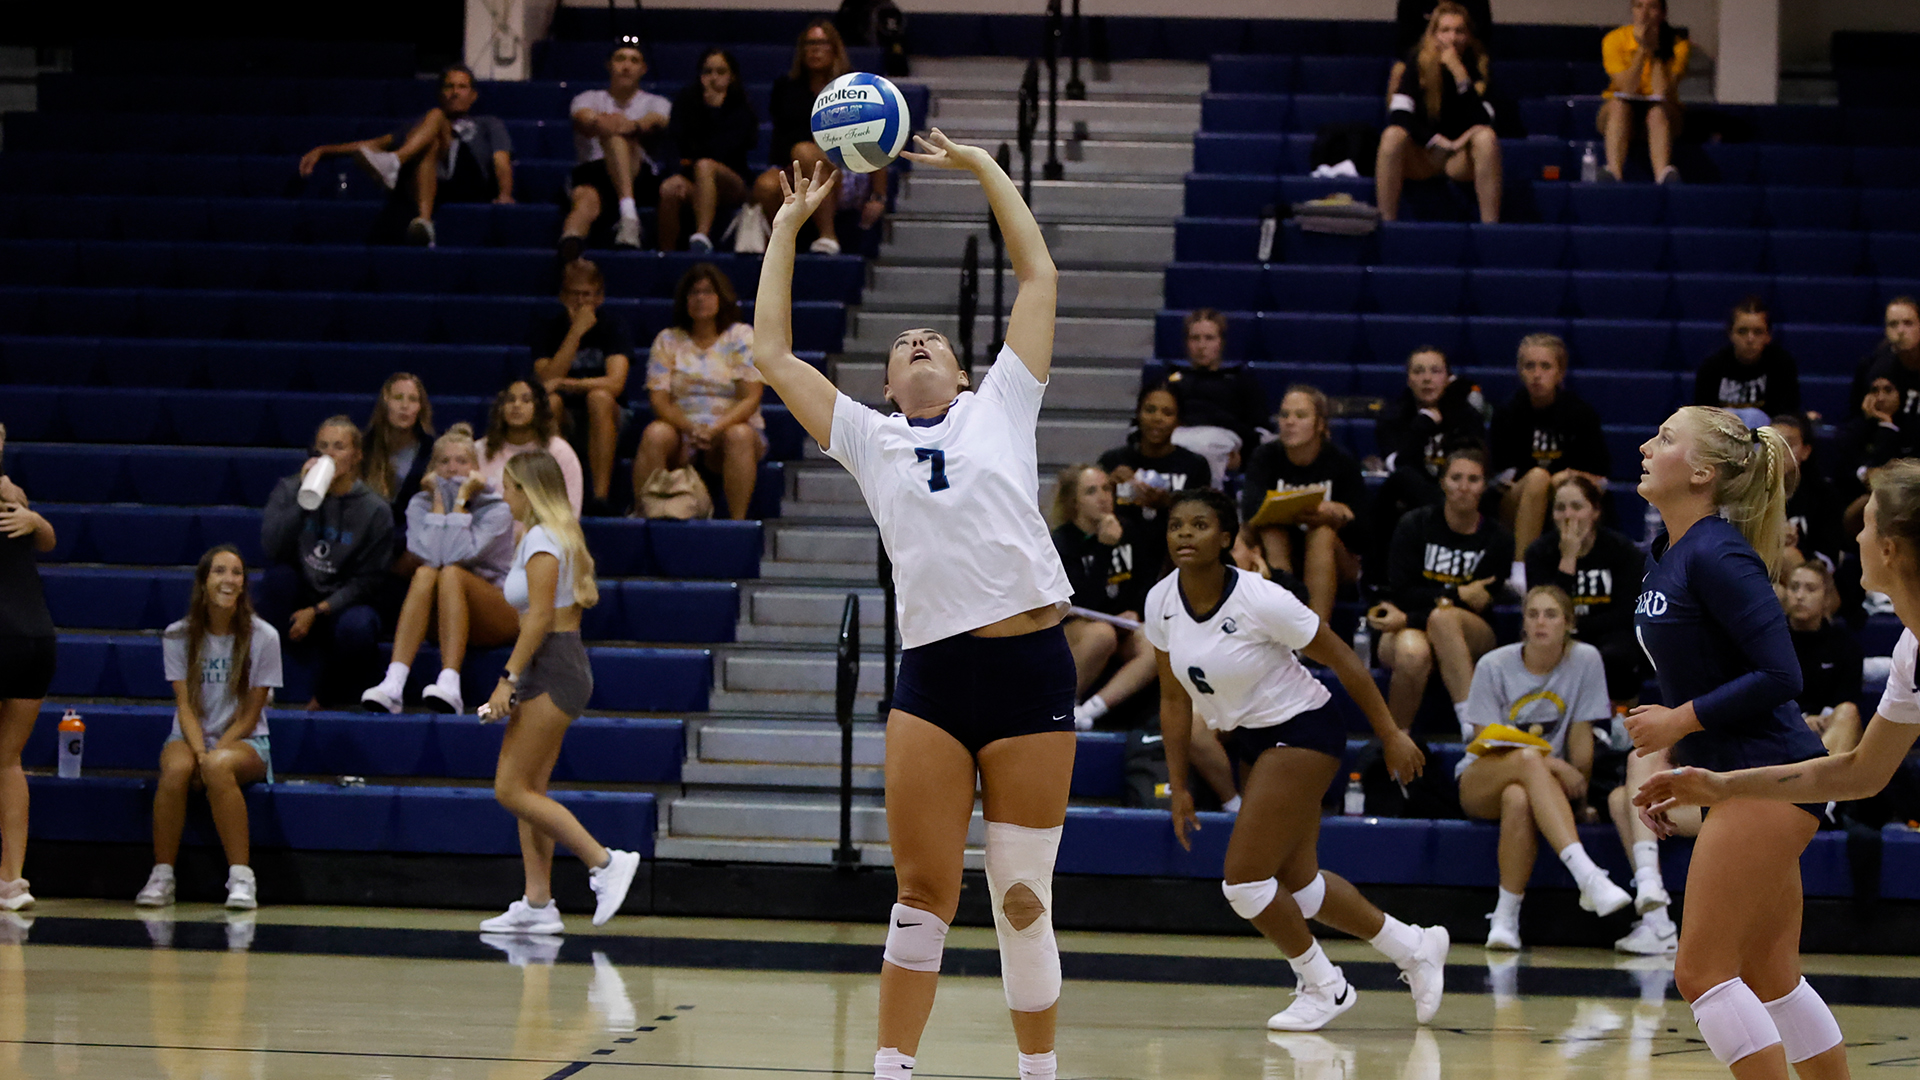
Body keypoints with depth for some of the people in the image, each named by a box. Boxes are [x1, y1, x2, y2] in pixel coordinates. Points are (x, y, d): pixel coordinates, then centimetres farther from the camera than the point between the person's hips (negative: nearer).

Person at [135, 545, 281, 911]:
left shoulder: (263, 637, -4)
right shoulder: (178, 636, 2)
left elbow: (250, 714, -5)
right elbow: (185, 704, -3)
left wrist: (213, 754, -18)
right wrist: (199, 750, -21)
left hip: (244, 742, -2)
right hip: (190, 737, 2)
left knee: (218, 767, -37)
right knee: (176, 768, -35)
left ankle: (241, 878, -34)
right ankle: (161, 877, -26)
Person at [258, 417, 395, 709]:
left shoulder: (375, 510, -3)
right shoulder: (289, 490, 2)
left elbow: (366, 581, -5)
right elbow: (272, 547, -14)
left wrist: (317, 611, -16)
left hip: (340, 607, -1)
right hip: (296, 607, 1)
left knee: (357, 627, -36)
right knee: (278, 573, -31)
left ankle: (327, 693, -4)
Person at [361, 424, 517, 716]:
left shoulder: (496, 509, -6)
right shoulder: (420, 504, 4)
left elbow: (458, 555, -23)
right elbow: (430, 555, -16)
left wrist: (462, 499, -16)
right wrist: (439, 500, -11)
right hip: (441, 618, 3)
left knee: (451, 574, -31)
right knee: (424, 573, -29)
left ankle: (449, 686, -49)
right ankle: (392, 684, -47)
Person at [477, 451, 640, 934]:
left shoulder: (540, 540, -12)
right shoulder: (559, 536, 17)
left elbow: (540, 616, -19)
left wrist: (508, 679, -20)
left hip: (552, 671, -10)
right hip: (555, 671, 10)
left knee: (512, 790, -9)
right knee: (528, 790, 9)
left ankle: (605, 861, -11)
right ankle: (537, 904, 7)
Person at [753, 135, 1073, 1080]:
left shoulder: (1000, 406, 14)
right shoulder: (868, 438, 17)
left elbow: (1040, 278, 14)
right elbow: (772, 353, 17)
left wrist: (981, 167, 18)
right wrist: (787, 224, 21)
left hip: (1032, 662, -1)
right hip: (931, 674, 1)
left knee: (1023, 899, 2)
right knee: (922, 894, 0)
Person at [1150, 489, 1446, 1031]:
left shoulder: (1260, 600, -25)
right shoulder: (1162, 602, -7)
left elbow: (1343, 659, -15)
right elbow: (1175, 699, 4)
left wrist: (1390, 734, -9)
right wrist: (1178, 788, 5)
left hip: (1302, 731, -8)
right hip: (1247, 738, 8)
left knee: (1243, 879, -12)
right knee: (1296, 882, 14)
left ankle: (1323, 986, 10)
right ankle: (1415, 949, 34)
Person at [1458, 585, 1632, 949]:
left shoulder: (1585, 660, -4)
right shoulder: (1493, 666, -6)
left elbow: (1581, 738, 0)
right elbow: (1486, 743, -10)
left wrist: (1580, 790, -5)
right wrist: (1554, 766, -20)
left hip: (1547, 785, 1)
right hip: (1481, 785, -1)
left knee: (1519, 799, -39)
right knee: (1528, 759, -38)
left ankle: (1506, 918, -35)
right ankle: (1588, 876, -54)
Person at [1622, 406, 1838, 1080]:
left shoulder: (1716, 556, -17)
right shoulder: (1671, 554, 12)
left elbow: (1780, 674, -21)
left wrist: (1681, 720, -15)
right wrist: (1671, 764, 17)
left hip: (1770, 774, -10)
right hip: (1741, 774, 10)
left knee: (1702, 970, -9)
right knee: (1769, 977, 13)